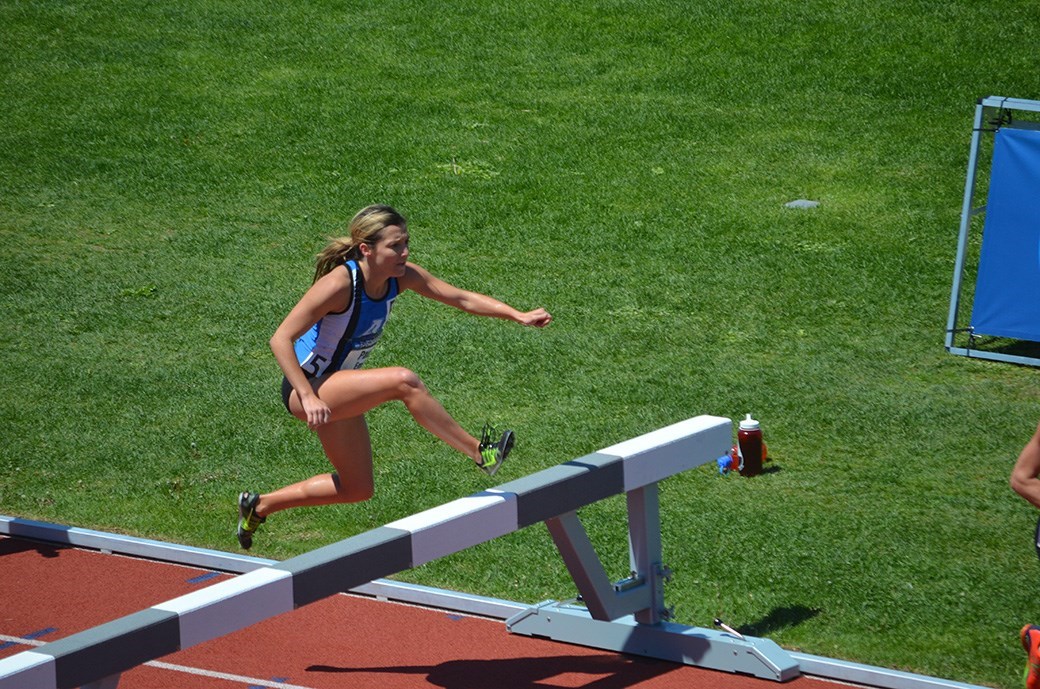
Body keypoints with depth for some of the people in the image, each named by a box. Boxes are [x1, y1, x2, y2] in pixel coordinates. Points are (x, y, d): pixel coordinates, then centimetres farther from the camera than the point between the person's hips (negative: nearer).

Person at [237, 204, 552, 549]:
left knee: (357, 489, 16)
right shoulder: (340, 284, -27)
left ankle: (260, 506, 28)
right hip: (306, 389, -9)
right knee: (404, 381, -30)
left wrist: (519, 316, -17)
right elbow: (281, 339, -27)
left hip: (339, 390, 9)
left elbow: (463, 298, -4)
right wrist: (308, 398, -35)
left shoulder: (401, 277, -7)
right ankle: (479, 452, -23)